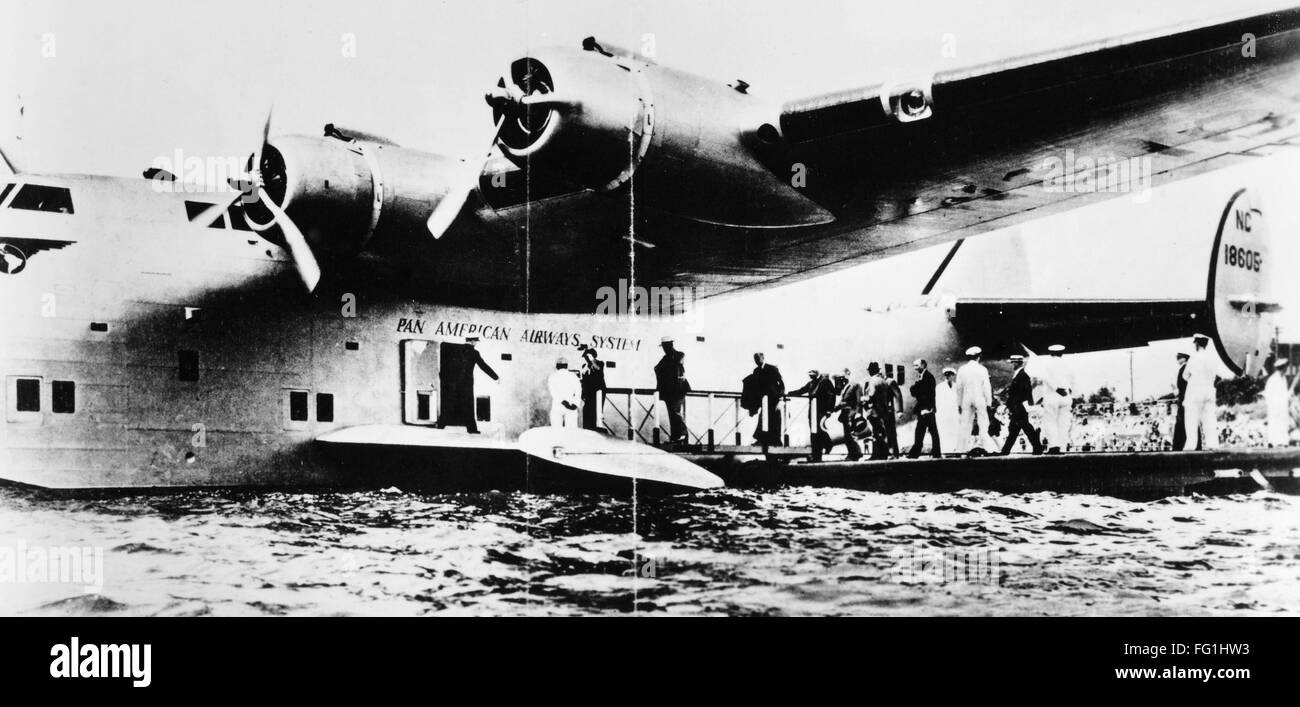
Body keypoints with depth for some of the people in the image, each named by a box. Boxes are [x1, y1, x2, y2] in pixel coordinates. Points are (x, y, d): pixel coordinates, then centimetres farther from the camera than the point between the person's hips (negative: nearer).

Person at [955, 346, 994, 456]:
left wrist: (959, 403, 13)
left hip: (966, 400, 2)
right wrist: (989, 402, 2)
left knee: (966, 424, 5)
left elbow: (959, 388, 6)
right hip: (980, 399, -2)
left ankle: (968, 447, 0)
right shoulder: (982, 369, -4)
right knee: (983, 423, 3)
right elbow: (986, 387, -4)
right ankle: (982, 446, -6)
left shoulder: (962, 370, 3)